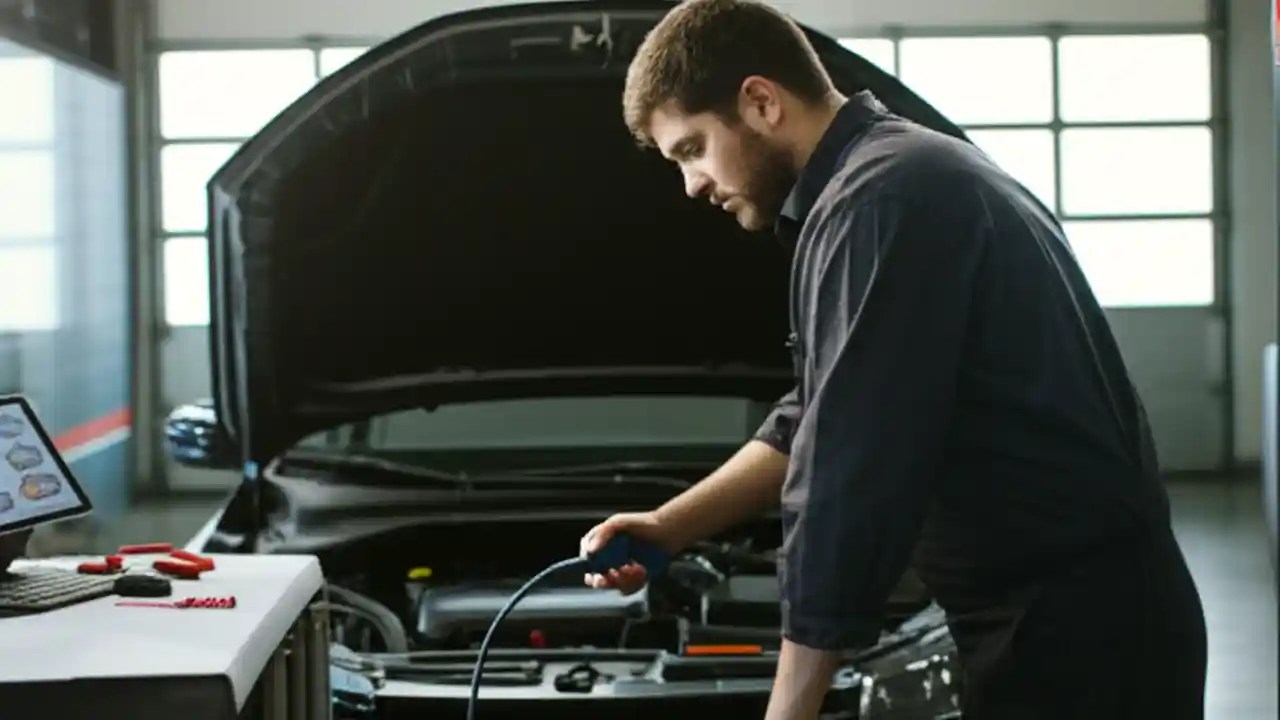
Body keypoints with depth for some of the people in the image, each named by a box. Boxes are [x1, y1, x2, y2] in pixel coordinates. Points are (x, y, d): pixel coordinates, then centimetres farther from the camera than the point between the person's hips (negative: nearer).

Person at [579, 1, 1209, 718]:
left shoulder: (882, 201, -19)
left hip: (1081, 631, -10)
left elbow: (850, 471, -21)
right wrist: (670, 527, 15)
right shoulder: (900, 174, 15)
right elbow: (817, 426, 21)